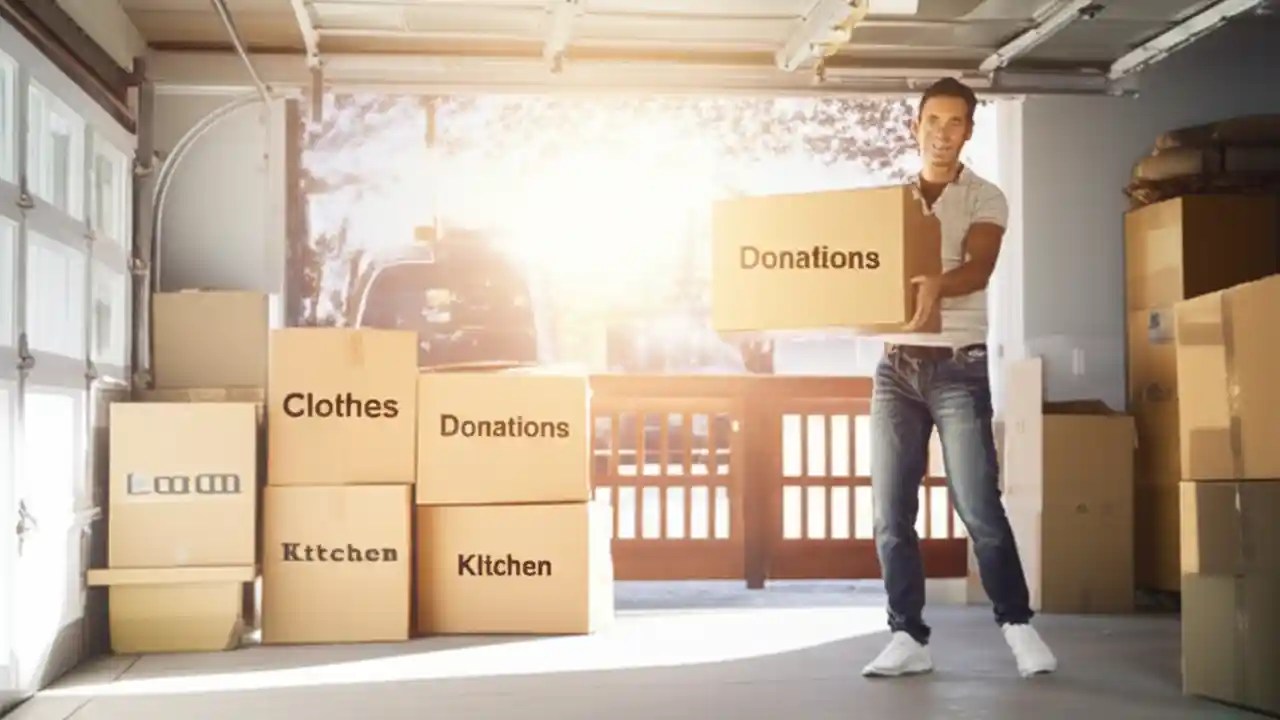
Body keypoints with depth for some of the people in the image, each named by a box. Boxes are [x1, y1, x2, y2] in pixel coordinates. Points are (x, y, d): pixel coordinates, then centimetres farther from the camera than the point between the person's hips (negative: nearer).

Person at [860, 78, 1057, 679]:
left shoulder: (985, 199, 1)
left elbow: (978, 268, -17)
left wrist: (937, 286, -39)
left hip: (958, 366, -3)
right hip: (895, 365, 4)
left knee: (978, 507, -6)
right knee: (890, 513, 0)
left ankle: (1018, 625, 9)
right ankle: (909, 638, 8)